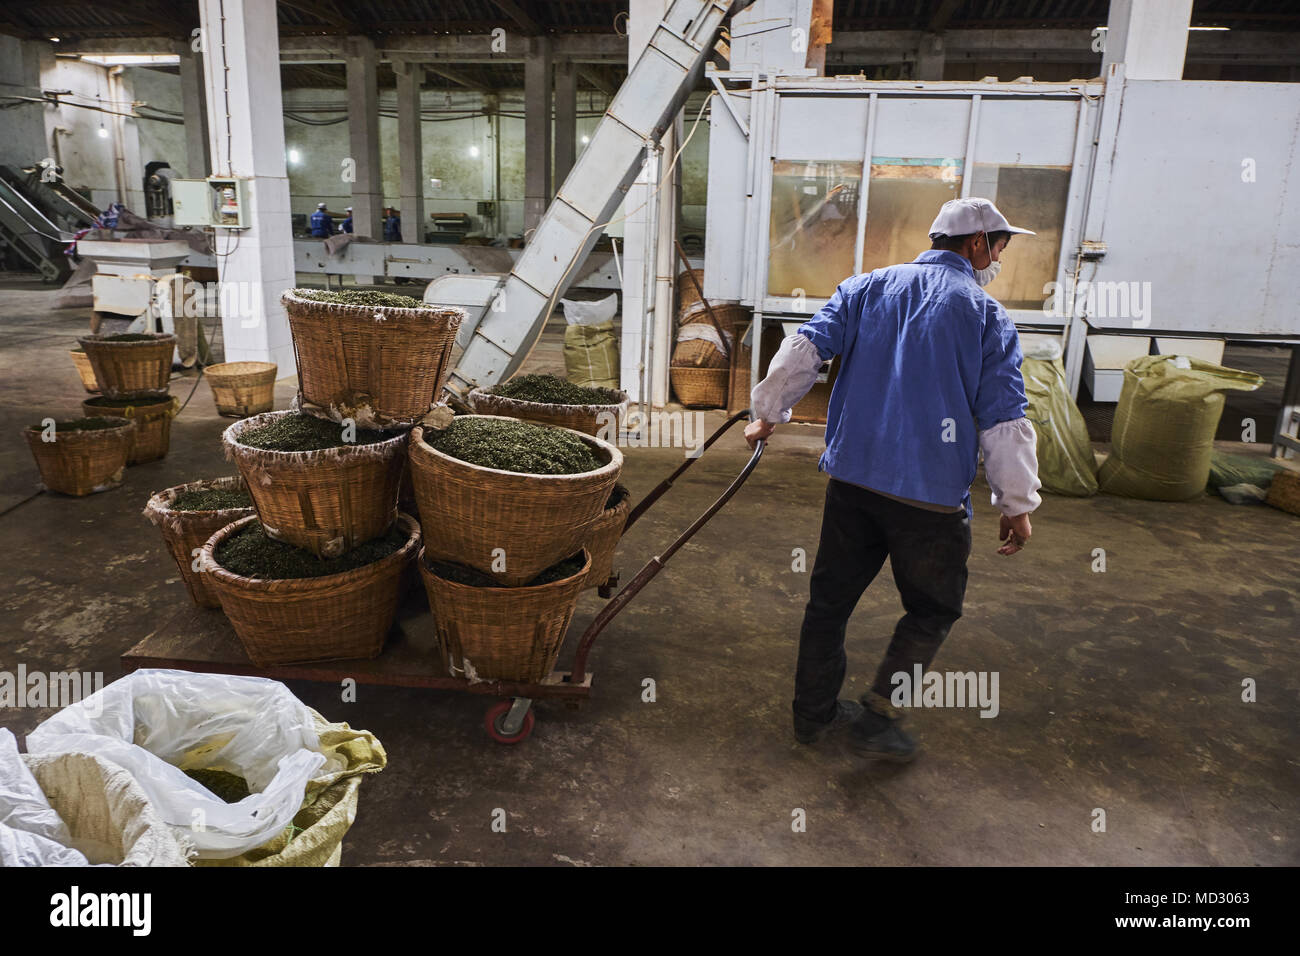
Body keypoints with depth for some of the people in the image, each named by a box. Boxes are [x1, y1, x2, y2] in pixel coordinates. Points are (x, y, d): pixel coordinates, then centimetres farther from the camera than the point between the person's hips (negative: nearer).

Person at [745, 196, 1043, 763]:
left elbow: (805, 348, 0)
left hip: (852, 475, 4)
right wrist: (1016, 505, 2)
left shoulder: (868, 287, 10)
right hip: (932, 490, -4)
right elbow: (1004, 419, -4)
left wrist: (768, 413, 10)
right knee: (932, 609, 15)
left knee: (830, 596, 16)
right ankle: (876, 716, 10)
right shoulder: (986, 313, 1)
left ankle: (813, 713, 28)